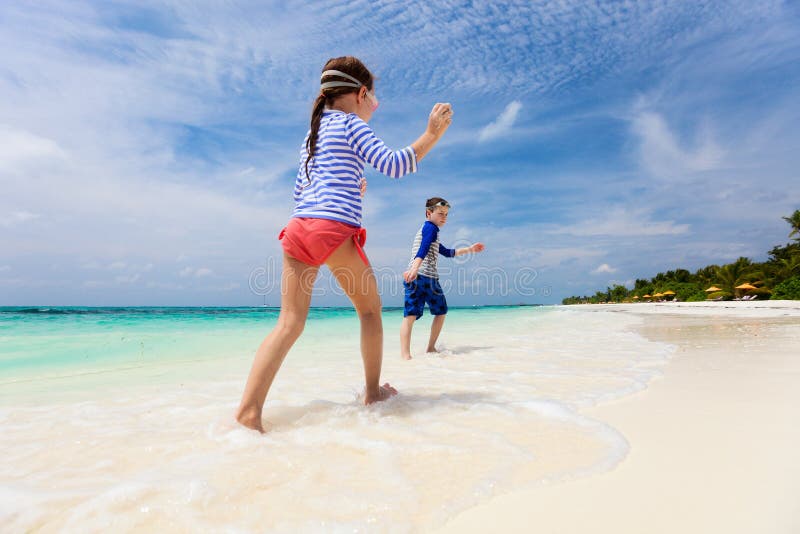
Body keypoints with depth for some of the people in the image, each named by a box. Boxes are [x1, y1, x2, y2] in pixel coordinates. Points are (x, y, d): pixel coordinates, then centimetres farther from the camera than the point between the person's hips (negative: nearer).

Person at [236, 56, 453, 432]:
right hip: (335, 228, -6)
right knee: (370, 309, 12)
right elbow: (393, 165, -7)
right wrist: (431, 135, -2)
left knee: (289, 323, 1)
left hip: (298, 227, 6)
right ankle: (373, 393, 22)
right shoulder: (351, 124, 6)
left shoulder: (311, 134, 28)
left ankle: (248, 410, -10)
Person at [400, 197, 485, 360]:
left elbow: (447, 252, 39)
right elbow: (423, 249, -22)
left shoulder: (429, 230, 29)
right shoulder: (430, 227, -2)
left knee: (441, 312, 9)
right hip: (420, 277, -8)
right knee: (410, 315, -10)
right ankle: (405, 355, -9)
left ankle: (431, 348, 10)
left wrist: (469, 249, 44)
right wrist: (414, 268, -37)